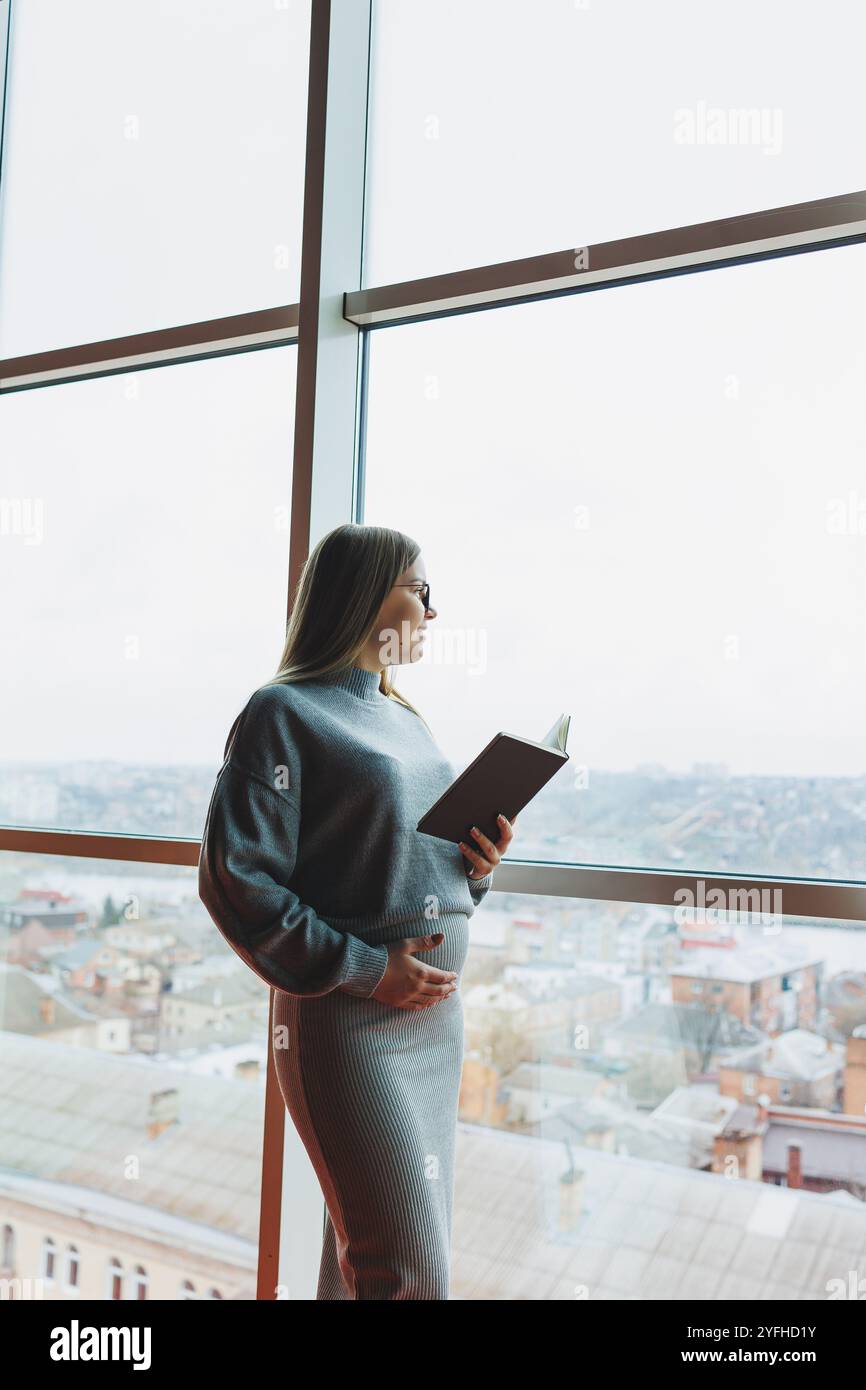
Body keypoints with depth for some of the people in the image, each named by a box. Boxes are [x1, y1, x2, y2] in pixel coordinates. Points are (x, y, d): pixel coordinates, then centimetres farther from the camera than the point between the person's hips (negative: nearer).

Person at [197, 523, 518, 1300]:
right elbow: (236, 879, -15)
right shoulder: (287, 713, -8)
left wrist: (477, 868, 2)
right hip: (347, 1024, -7)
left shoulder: (408, 721, 15)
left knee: (369, 1250, 16)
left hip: (440, 1013, 8)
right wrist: (365, 969, -18)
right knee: (411, 1271, -7)